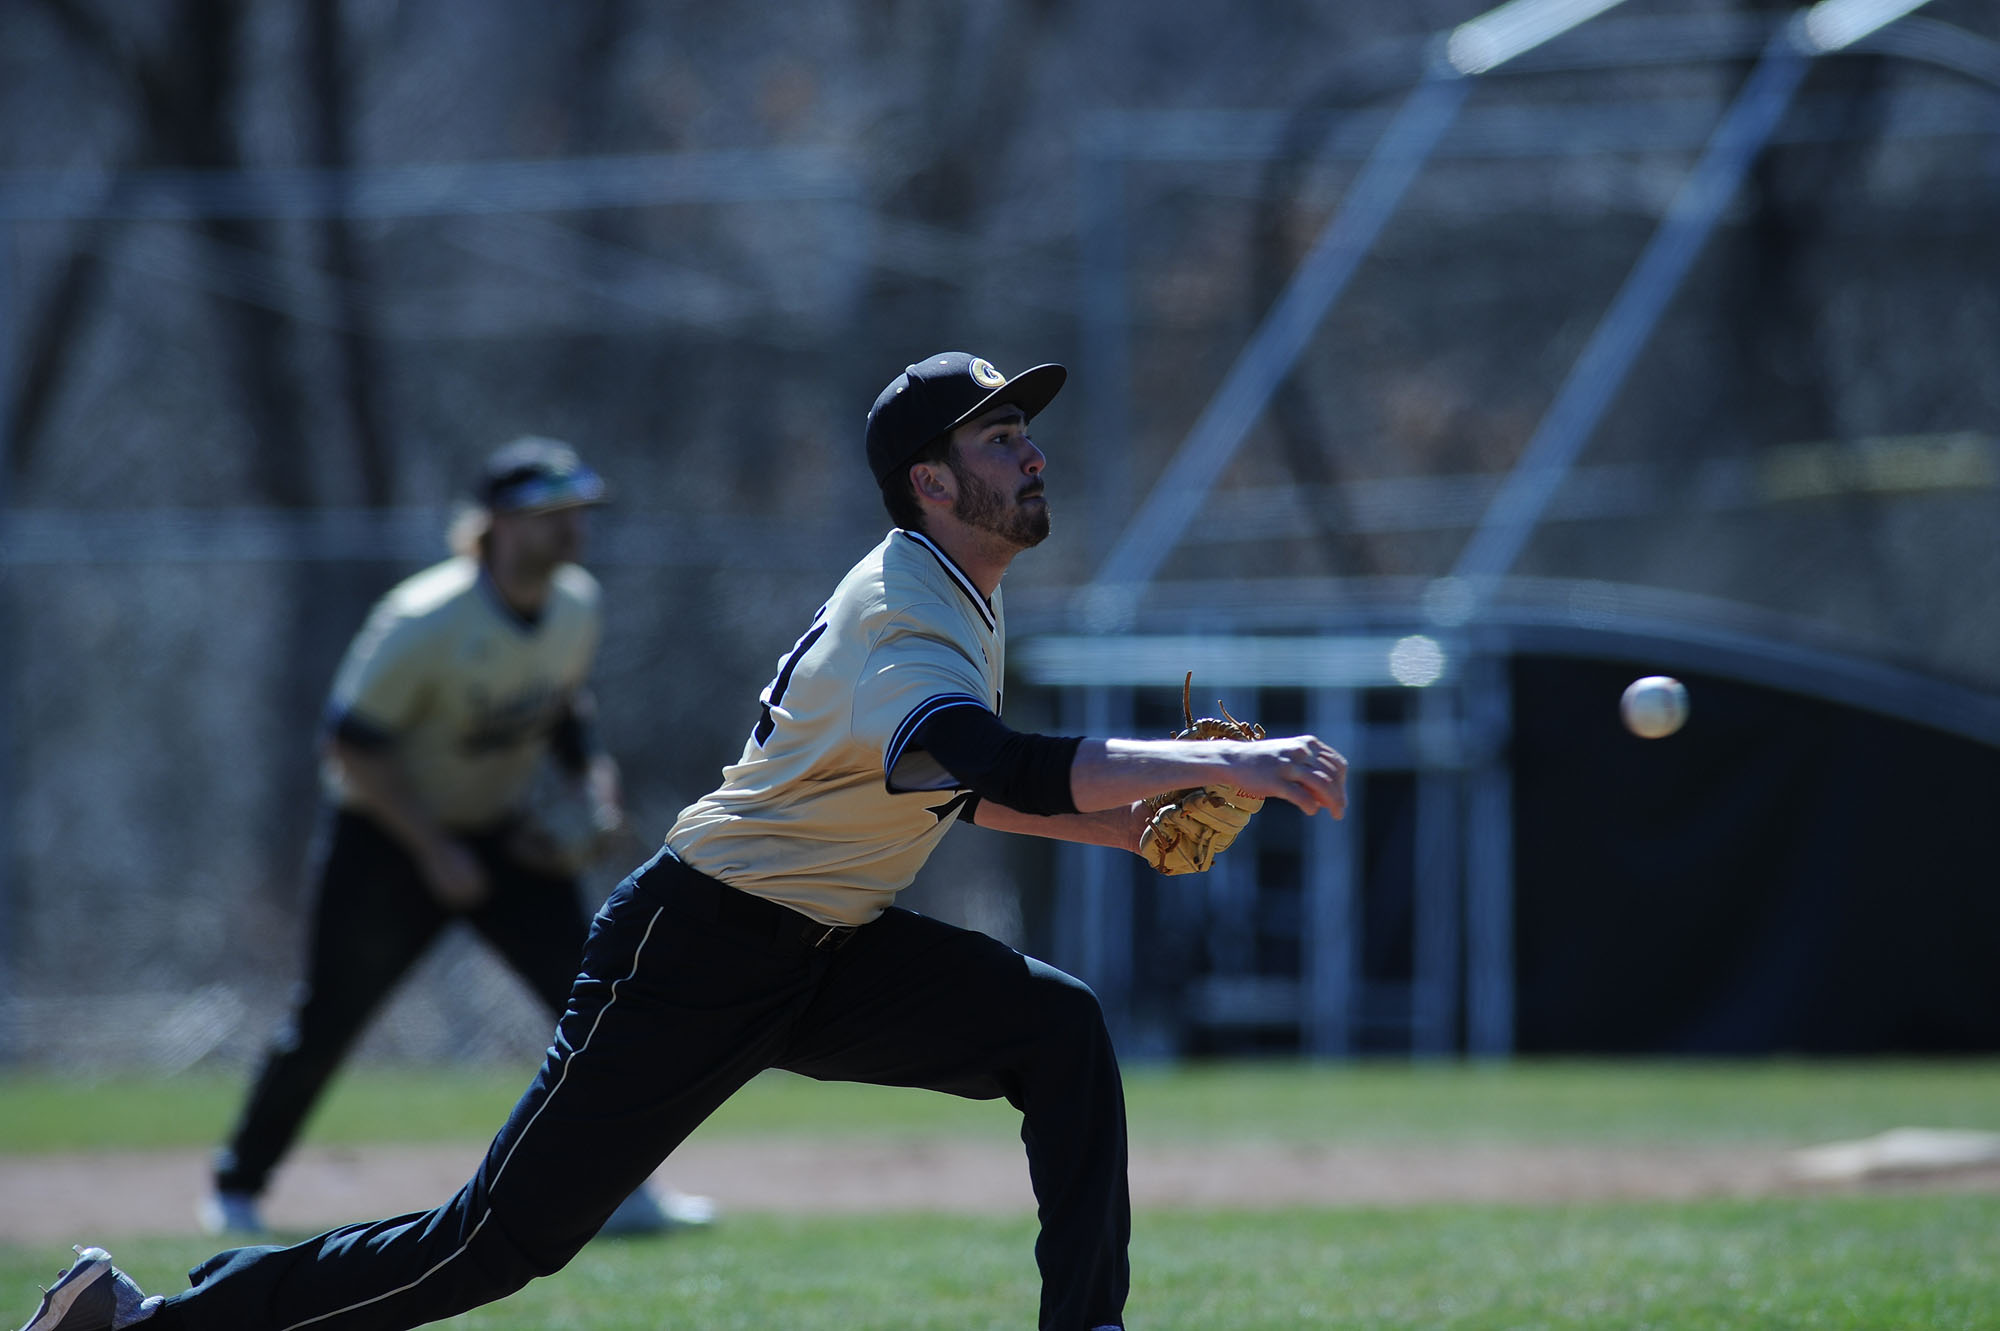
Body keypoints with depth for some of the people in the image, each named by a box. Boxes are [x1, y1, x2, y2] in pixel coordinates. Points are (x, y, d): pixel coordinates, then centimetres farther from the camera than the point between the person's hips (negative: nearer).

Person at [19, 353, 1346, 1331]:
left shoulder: (956, 598, 8)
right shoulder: (902, 616, -24)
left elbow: (947, 777, 21)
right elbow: (1005, 765, -42)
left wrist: (1115, 819, 8)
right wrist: (1221, 764, -44)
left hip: (824, 949, 9)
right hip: (701, 948, -9)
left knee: (1060, 1026, -9)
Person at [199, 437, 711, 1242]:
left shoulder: (577, 607, -5)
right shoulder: (425, 624, -26)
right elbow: (352, 745, -21)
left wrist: (590, 781, -4)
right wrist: (436, 851, -22)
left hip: (505, 833, 5)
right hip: (385, 841, -5)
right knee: (326, 1022, 2)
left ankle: (622, 1186, -4)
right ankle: (237, 1186, 22)